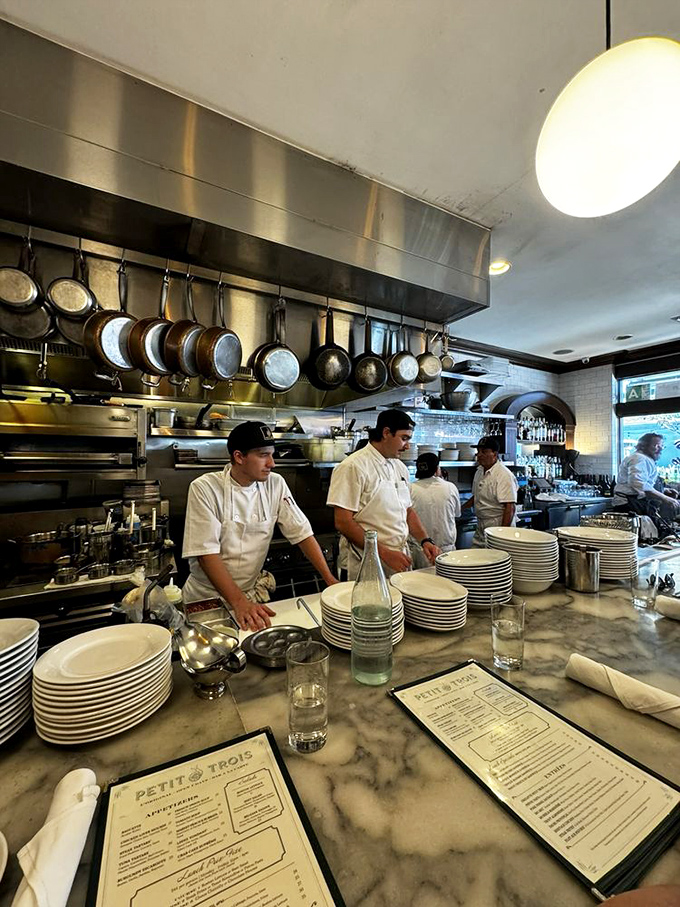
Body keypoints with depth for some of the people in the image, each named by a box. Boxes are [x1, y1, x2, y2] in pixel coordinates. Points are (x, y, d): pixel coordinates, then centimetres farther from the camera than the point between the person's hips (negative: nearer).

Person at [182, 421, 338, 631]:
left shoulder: (275, 484, -4)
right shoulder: (204, 489, -14)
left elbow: (302, 532, -4)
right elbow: (206, 553, -18)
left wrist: (330, 579, -11)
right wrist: (238, 602, -25)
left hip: (250, 593, 2)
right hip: (205, 598, -2)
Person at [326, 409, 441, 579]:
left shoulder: (400, 467, 10)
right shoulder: (352, 467, -16)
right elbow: (343, 522, -19)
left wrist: (425, 541, 1)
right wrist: (384, 553, -19)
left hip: (401, 559, 7)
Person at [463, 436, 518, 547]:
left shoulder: (504, 475, -16)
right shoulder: (479, 471, 11)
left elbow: (510, 508, -21)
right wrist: (460, 508, 14)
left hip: (496, 529, -8)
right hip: (480, 528, 8)